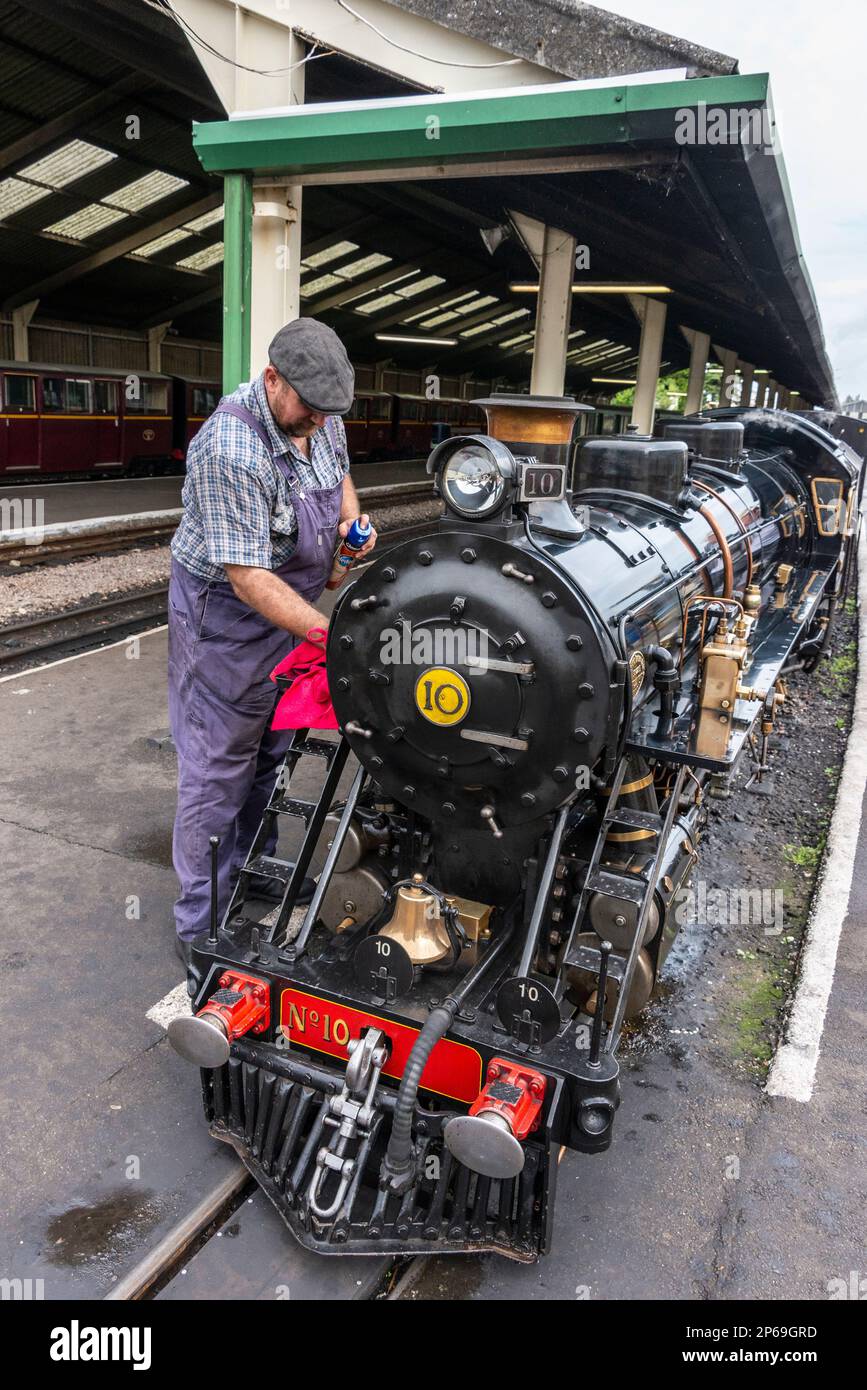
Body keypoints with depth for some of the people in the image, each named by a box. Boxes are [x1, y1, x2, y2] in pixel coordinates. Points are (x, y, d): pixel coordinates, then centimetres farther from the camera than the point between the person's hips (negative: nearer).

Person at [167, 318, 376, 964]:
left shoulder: (322, 417, -3)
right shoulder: (231, 449, -29)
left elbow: (339, 471, 20)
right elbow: (248, 576, -30)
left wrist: (351, 517, -2)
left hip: (292, 610, 8)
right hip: (227, 614, -8)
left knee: (272, 753, 20)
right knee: (219, 771, 1)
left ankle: (251, 868, 40)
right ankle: (201, 926, 16)